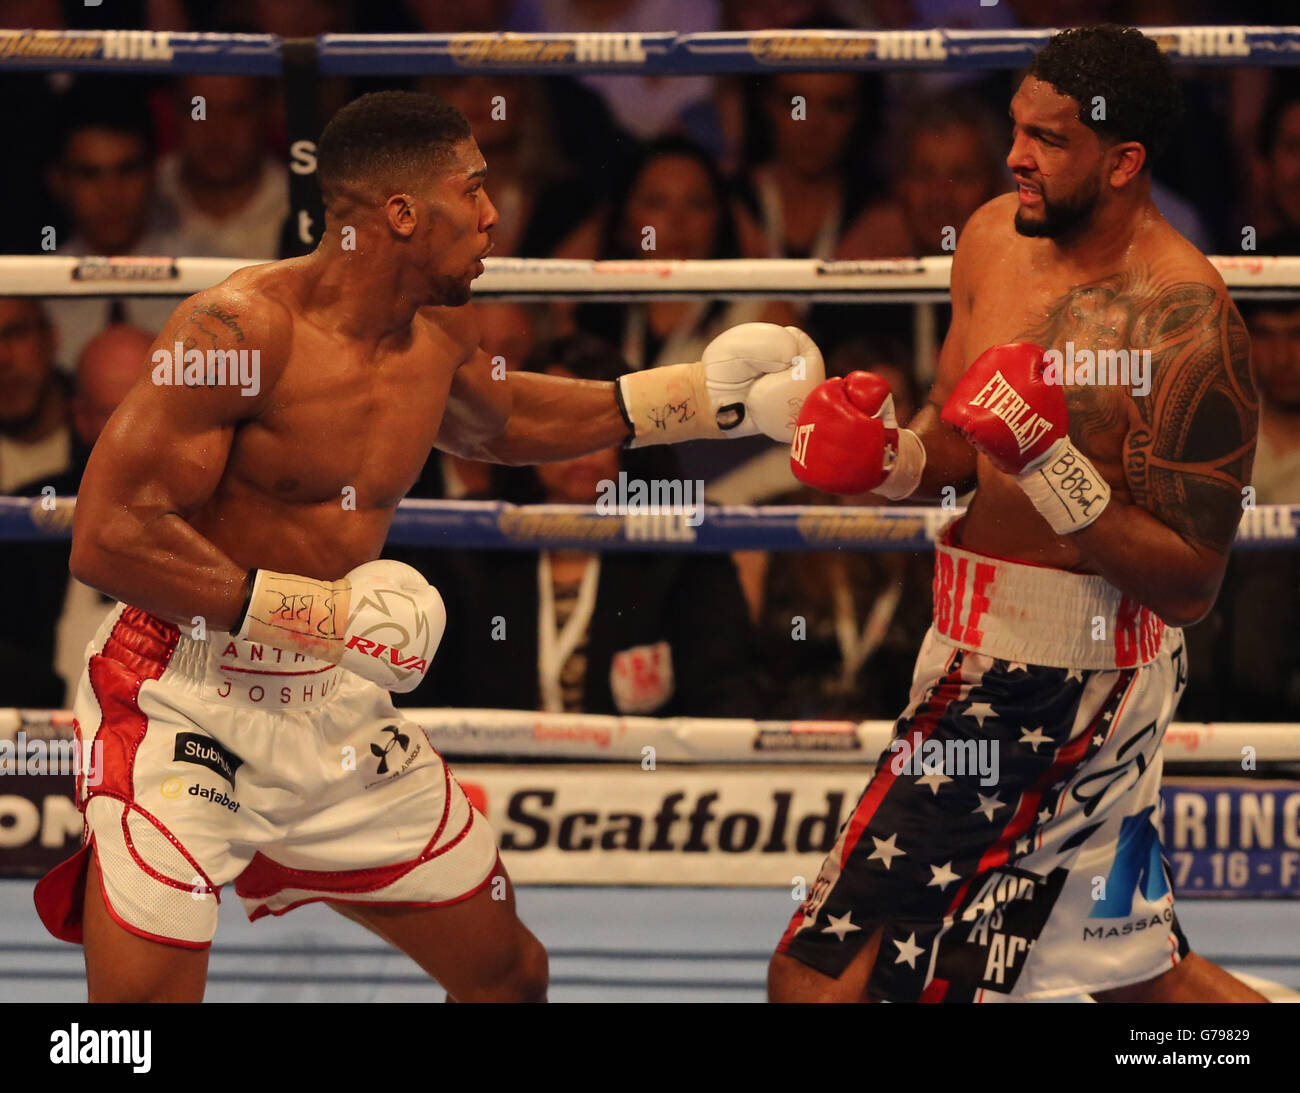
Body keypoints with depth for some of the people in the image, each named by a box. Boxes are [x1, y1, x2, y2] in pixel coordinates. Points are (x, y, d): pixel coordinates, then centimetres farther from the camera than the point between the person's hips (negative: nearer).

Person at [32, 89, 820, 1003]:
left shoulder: (439, 335, 6)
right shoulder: (242, 328, -19)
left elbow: (495, 419, 32)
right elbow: (107, 537, -23)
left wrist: (706, 398, 26)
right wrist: (321, 614, -24)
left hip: (339, 710, 8)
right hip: (186, 708, -8)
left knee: (509, 969, 14)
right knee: (146, 995, -20)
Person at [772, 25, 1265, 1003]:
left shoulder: (1189, 323, -19)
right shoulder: (996, 237, 4)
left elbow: (1189, 585, -19)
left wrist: (1050, 462, -28)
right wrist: (886, 456, -6)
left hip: (1066, 680, -9)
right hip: (978, 654, 9)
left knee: (824, 972, -11)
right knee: (1136, 973, 23)